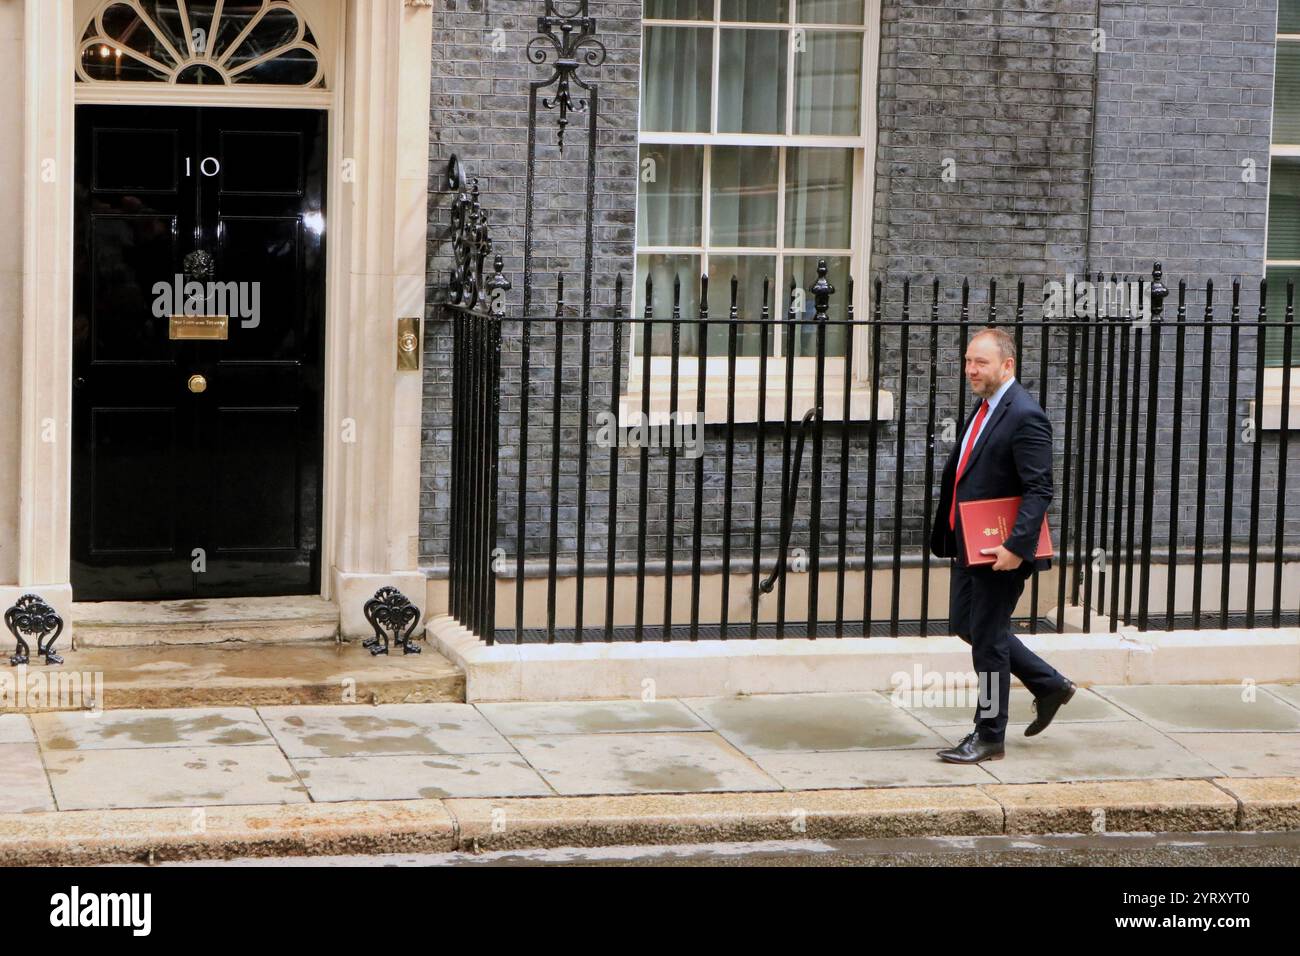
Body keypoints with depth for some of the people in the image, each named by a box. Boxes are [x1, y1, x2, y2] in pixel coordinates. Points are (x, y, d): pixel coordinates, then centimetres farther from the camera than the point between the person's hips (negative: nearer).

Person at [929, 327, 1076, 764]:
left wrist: (1016, 546, -30)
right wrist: (952, 537, 16)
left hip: (1000, 551, -10)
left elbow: (1039, 490, -23)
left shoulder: (1025, 417, -19)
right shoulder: (984, 408, 11)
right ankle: (1049, 685, 32)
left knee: (987, 638, 0)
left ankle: (989, 736, 14)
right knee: (965, 625, 18)